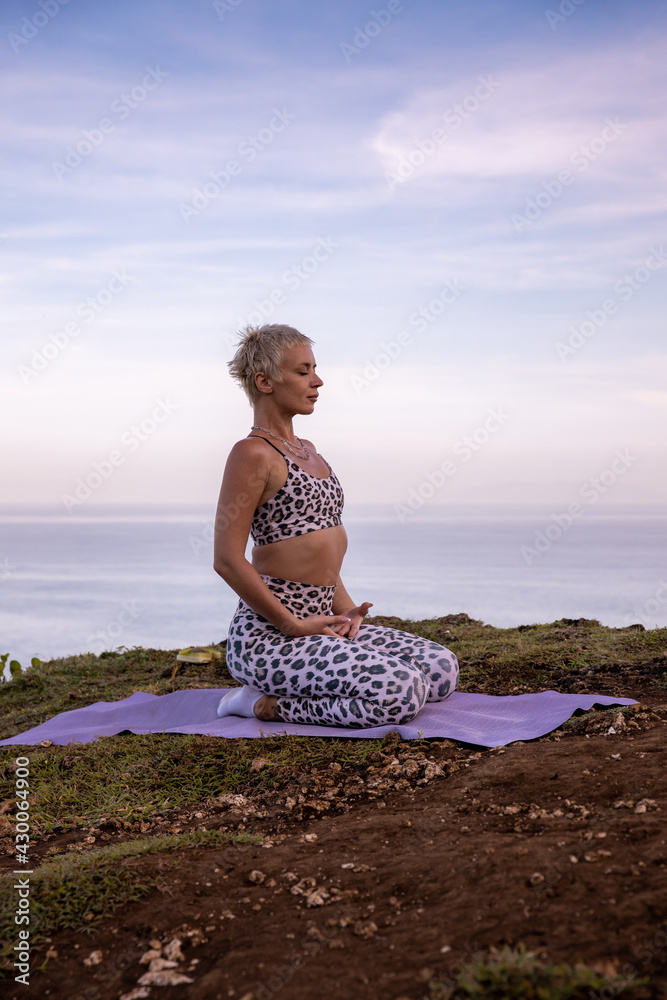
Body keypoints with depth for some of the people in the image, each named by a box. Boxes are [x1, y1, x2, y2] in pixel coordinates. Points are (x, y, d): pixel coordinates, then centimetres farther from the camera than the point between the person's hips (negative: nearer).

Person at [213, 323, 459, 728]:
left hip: (314, 624, 9)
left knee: (442, 669, 3)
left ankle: (297, 688, 9)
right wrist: (294, 626, -14)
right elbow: (227, 559, -17)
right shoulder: (253, 454, -12)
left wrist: (345, 608, 7)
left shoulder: (307, 449, 17)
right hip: (268, 636, -9)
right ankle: (264, 703, -7)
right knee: (401, 693, -23)